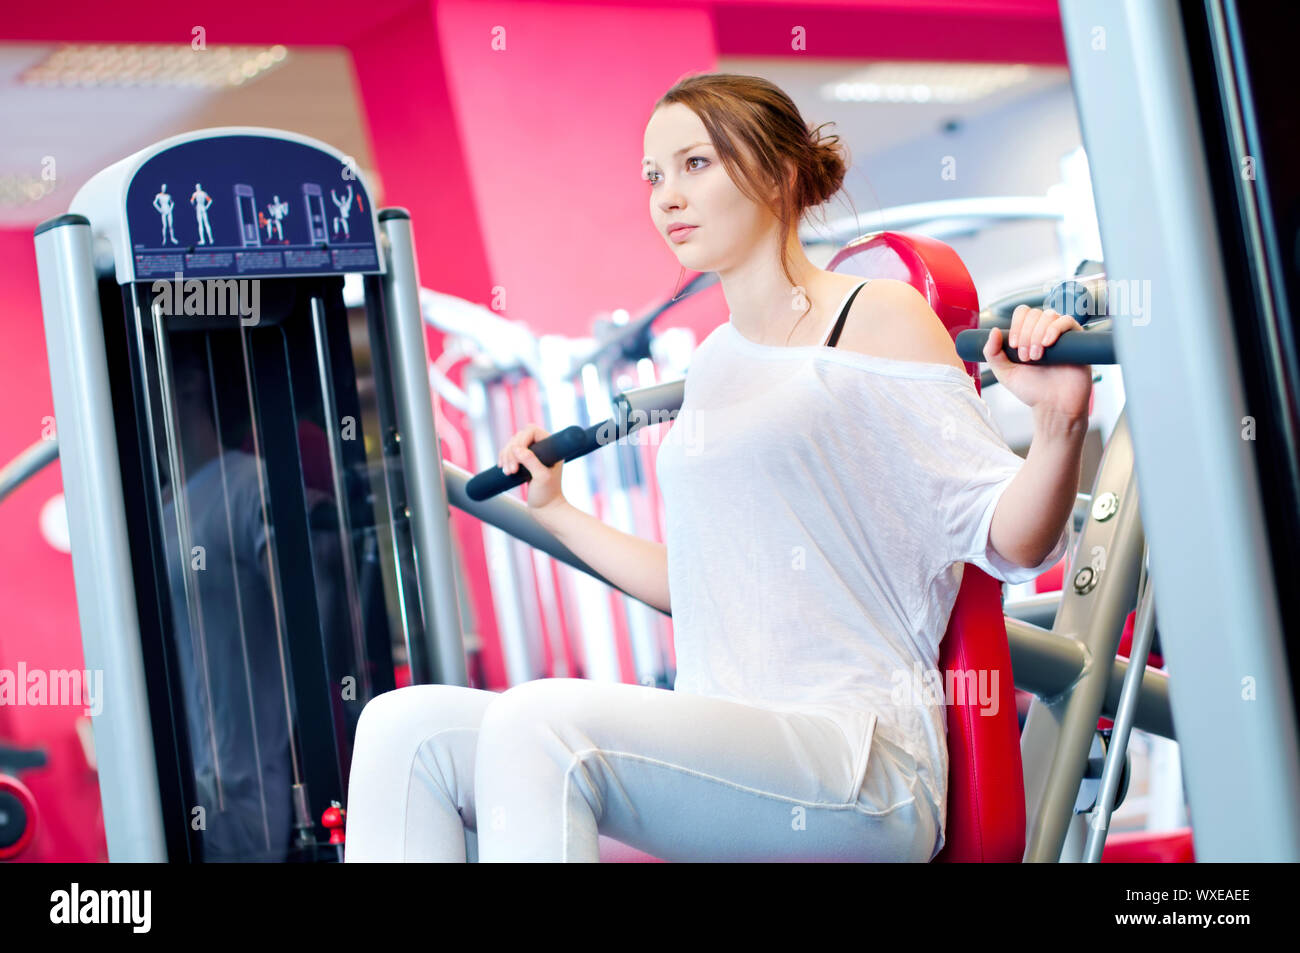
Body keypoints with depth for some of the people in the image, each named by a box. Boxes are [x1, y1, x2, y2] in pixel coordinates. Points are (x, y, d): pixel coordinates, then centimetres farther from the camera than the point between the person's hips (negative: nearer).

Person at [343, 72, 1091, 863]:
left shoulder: (879, 317, -1)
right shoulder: (715, 361, 19)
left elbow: (1007, 539, -7)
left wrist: (1061, 424, -26)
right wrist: (554, 507, 36)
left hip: (862, 755, -7)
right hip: (726, 752, 7)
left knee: (542, 720, -32)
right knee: (406, 727, -13)